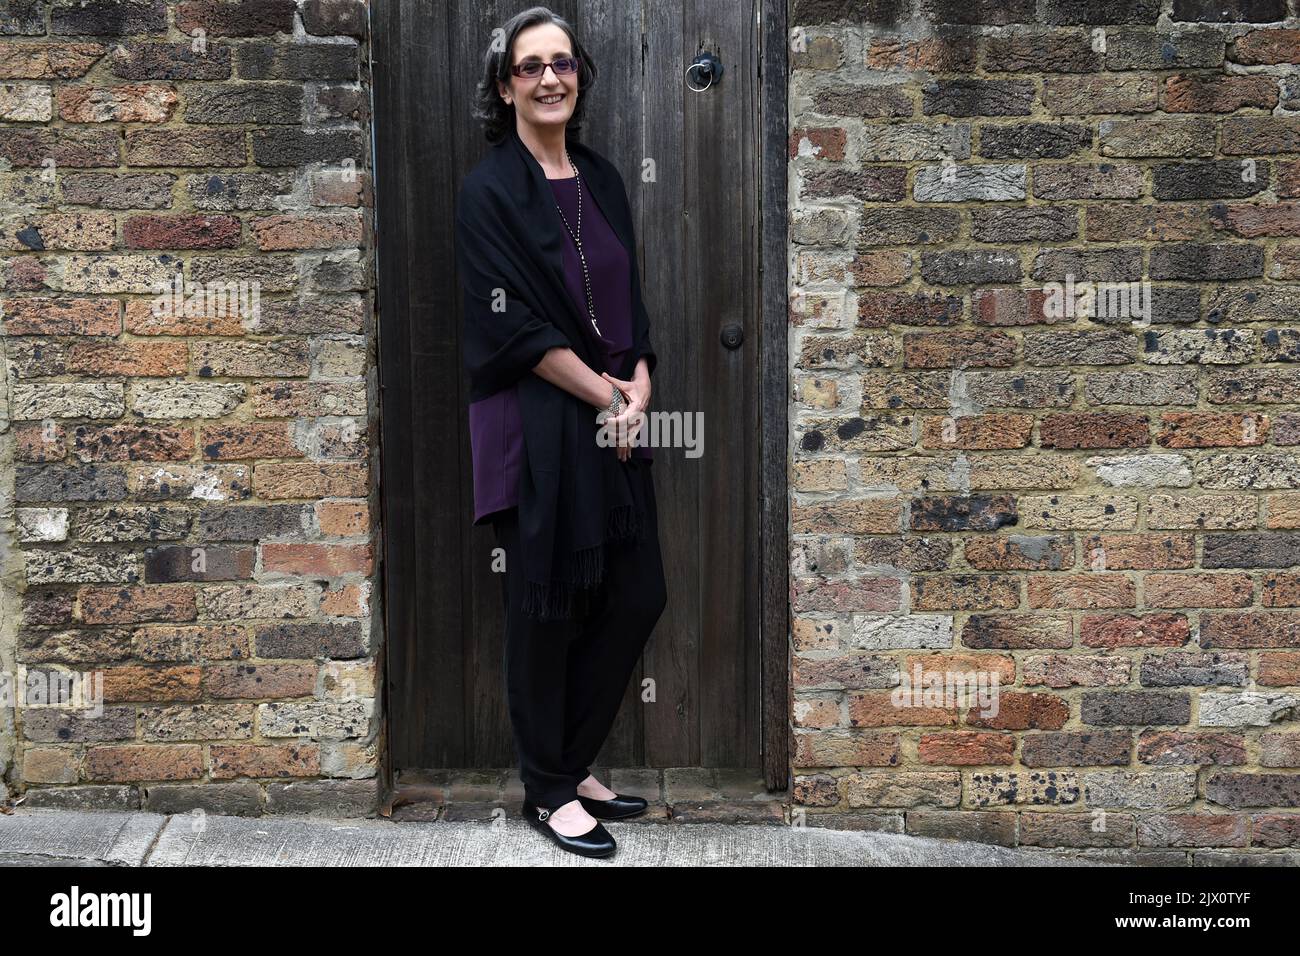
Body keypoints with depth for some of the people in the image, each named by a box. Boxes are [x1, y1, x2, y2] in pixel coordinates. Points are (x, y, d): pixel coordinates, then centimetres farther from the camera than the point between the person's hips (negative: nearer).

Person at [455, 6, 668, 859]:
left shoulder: (602, 180, 12)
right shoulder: (490, 190, -8)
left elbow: (630, 302, 13)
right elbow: (511, 324, -14)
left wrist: (640, 388, -4)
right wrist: (606, 395, -12)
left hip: (616, 420, 7)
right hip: (538, 425, -7)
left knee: (638, 596, 9)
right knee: (549, 609, 2)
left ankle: (575, 764, 28)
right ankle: (549, 791, 20)